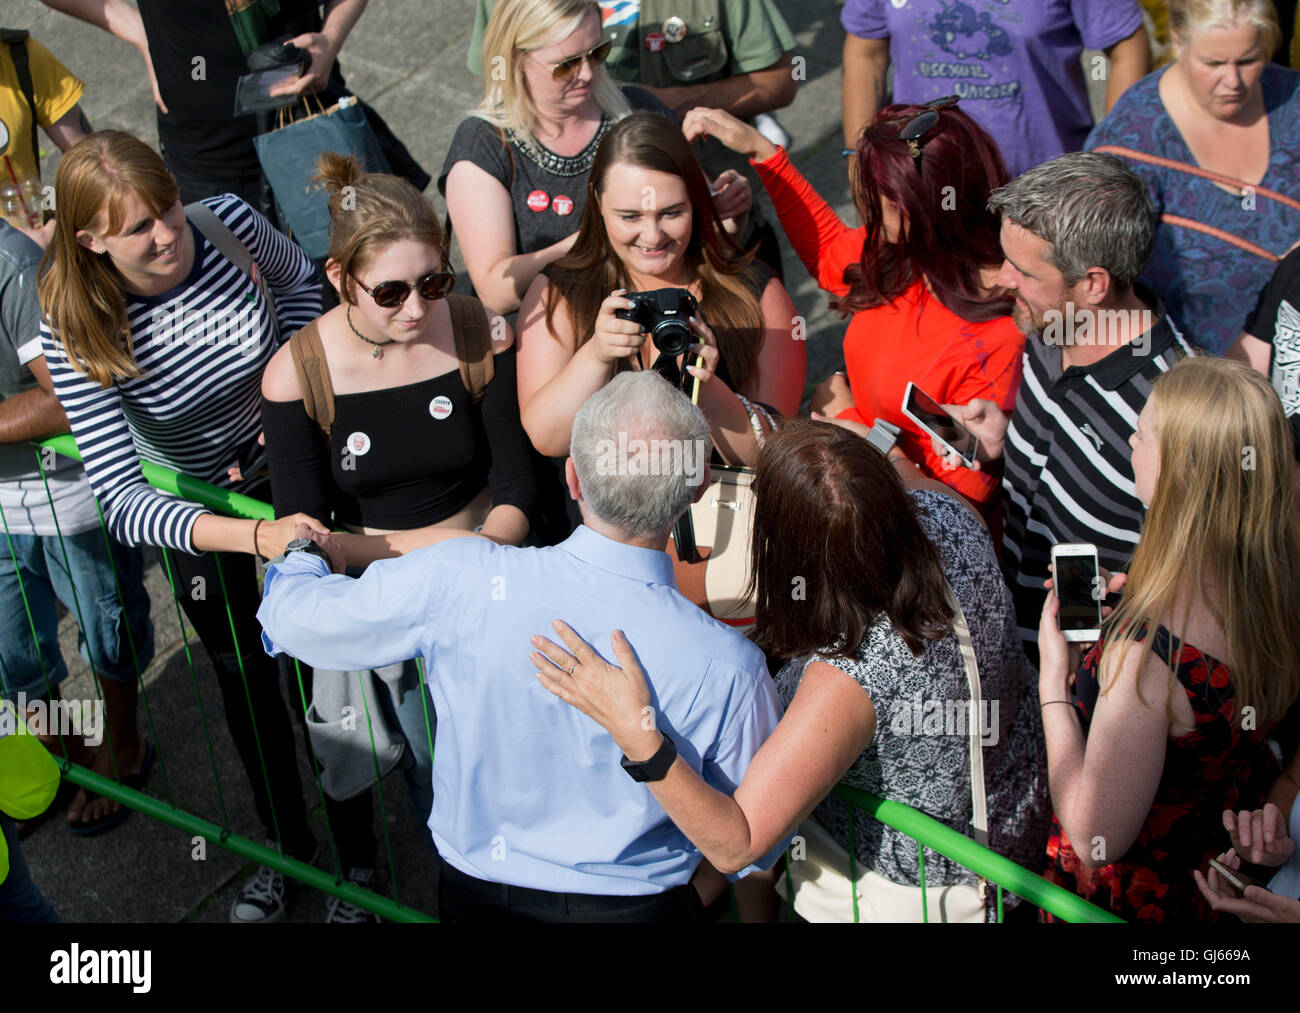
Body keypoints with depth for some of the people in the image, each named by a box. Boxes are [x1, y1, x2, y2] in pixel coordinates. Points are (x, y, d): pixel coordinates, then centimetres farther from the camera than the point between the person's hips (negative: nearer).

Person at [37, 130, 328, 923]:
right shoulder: (78, 335, -32)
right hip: (192, 504, -1)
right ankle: (290, 842, 41)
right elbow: (121, 501, -39)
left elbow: (298, 278, 0)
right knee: (243, 673, 17)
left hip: (285, 465, 1)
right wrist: (258, 537, -52)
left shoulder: (230, 224, -26)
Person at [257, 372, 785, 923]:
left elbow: (294, 615, -9)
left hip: (473, 897, 2)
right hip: (635, 906, -2)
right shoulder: (727, 666, -28)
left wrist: (310, 557, 14)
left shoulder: (458, 581, -26)